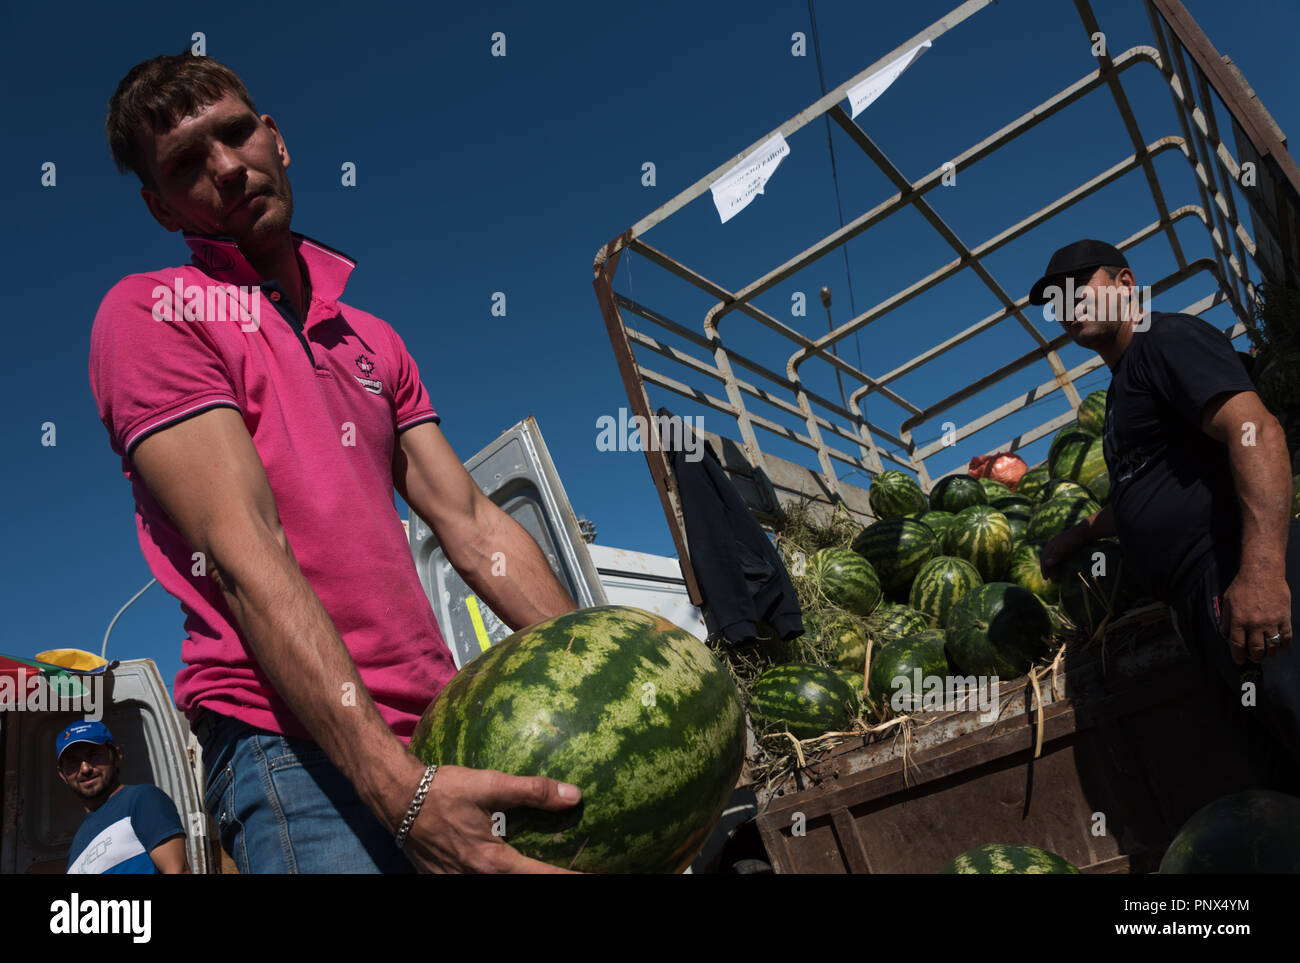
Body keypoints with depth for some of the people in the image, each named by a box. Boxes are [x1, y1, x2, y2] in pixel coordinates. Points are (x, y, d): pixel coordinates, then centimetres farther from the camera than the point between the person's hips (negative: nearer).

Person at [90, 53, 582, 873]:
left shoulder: (373, 341, 17)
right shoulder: (147, 313, -2)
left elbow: (474, 530, 10)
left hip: (431, 736, 6)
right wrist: (398, 788, -23)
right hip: (289, 743, -6)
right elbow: (246, 559, -15)